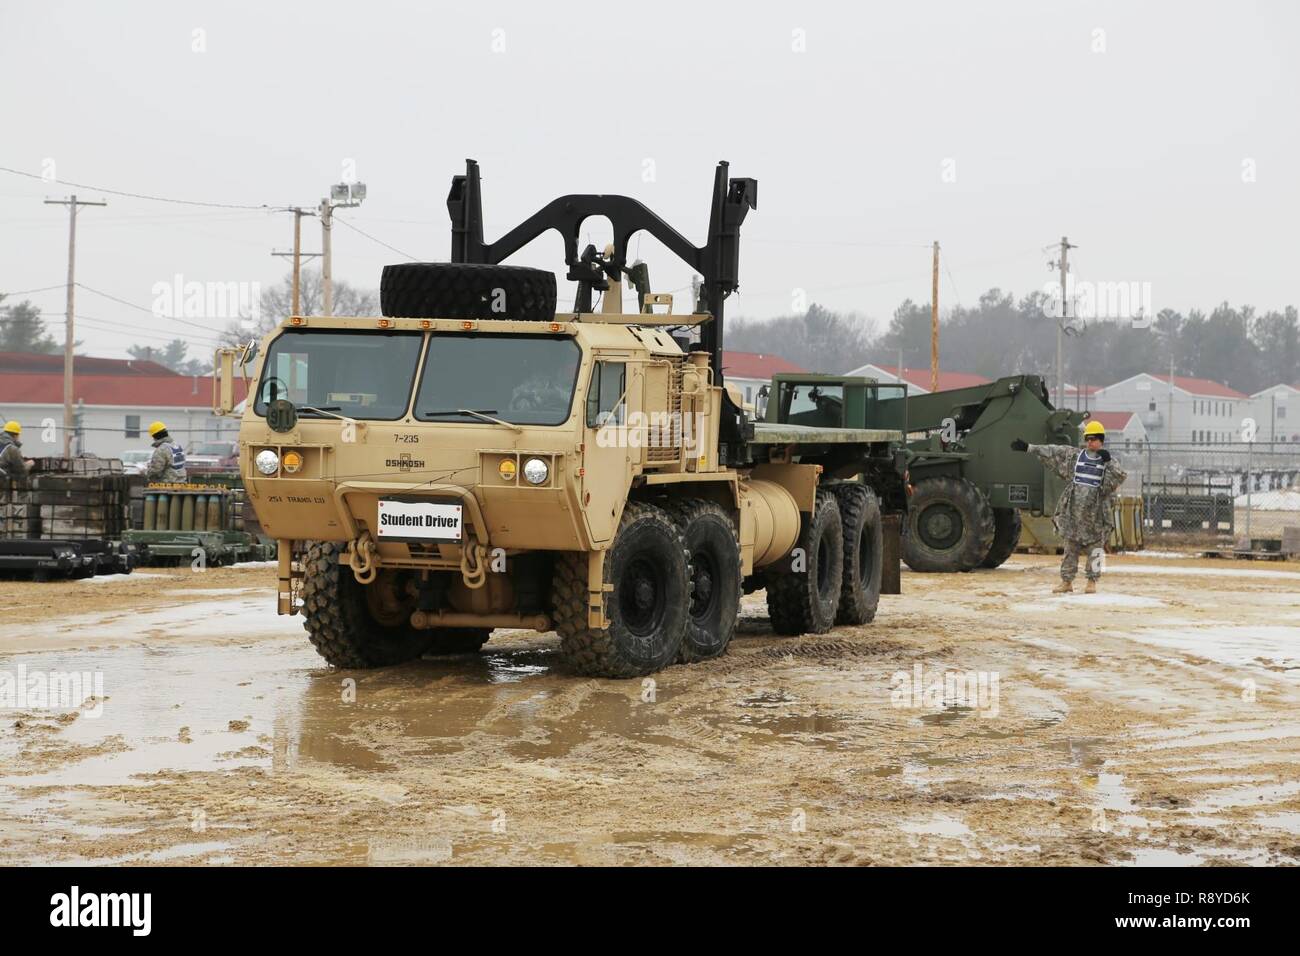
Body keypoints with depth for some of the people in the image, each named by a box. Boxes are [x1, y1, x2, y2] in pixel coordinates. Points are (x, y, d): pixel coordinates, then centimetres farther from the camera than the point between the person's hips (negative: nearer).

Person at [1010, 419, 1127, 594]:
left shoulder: (1109, 462, 4)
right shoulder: (1073, 455, 10)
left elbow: (1119, 479, -10)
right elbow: (1050, 452, 11)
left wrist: (1108, 462, -17)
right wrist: (1028, 447, 8)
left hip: (1096, 512, -2)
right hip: (1074, 510, 2)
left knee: (1095, 547, 0)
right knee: (1070, 546, 5)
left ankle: (1092, 581, 10)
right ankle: (1067, 581, 11)